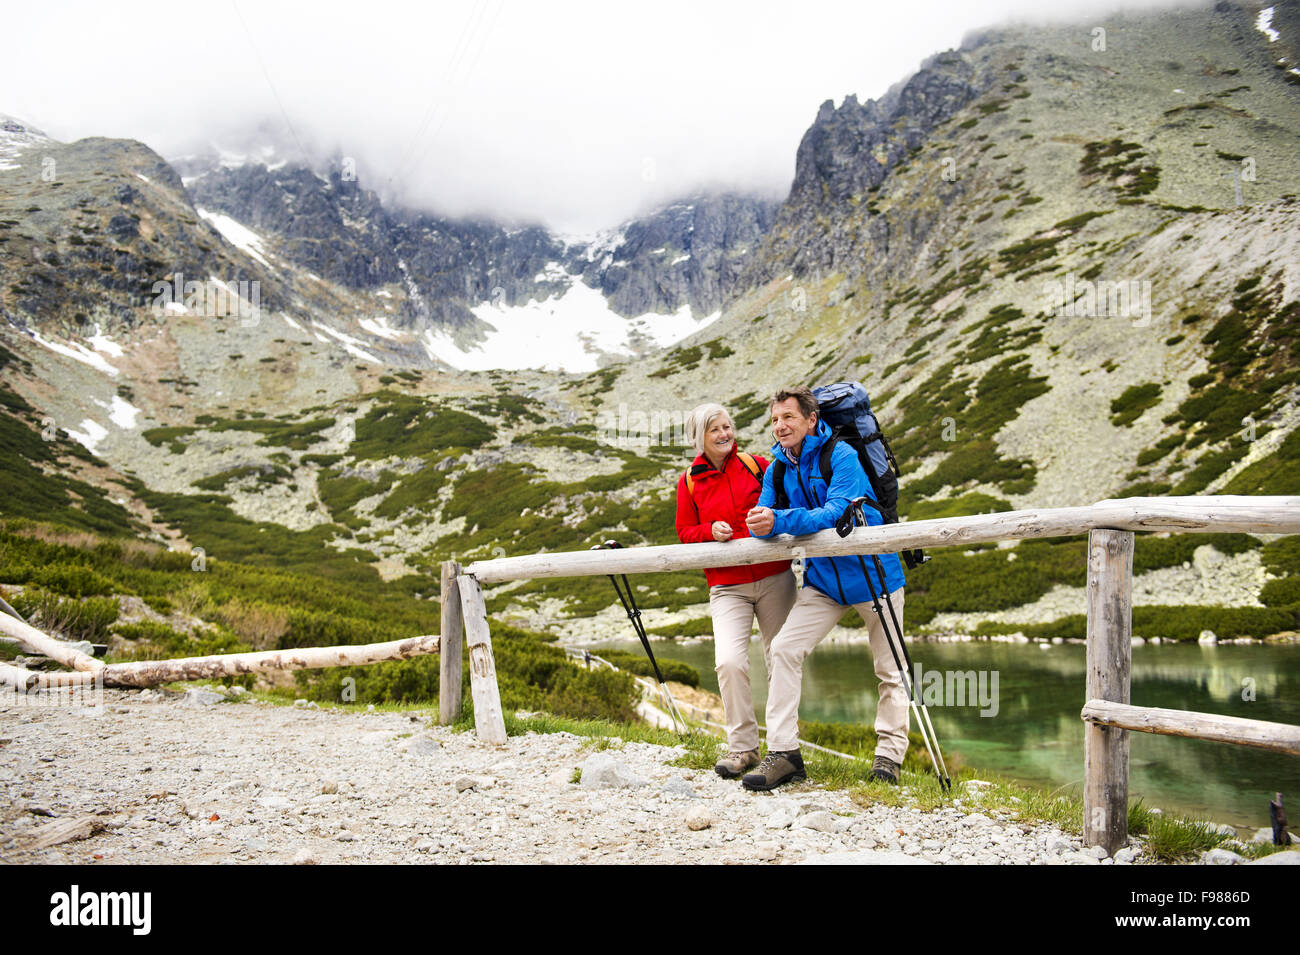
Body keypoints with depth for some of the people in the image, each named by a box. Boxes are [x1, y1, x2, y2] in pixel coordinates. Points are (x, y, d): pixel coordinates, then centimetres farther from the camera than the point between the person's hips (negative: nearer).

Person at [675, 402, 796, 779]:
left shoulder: (757, 465, 3)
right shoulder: (690, 482, 5)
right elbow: (685, 534, 9)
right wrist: (710, 531, -10)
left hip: (774, 579, 1)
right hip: (727, 587, -1)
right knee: (729, 662, -19)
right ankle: (743, 747, -3)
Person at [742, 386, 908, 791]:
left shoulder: (841, 456, -17)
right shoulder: (777, 470, 1)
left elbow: (837, 513, -30)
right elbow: (764, 523, -3)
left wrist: (781, 522, -41)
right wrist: (761, 523, -28)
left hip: (871, 572, -4)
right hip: (823, 579, 4)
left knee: (889, 667, 6)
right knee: (784, 649, -11)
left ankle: (890, 753, 21)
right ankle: (783, 752, -8)